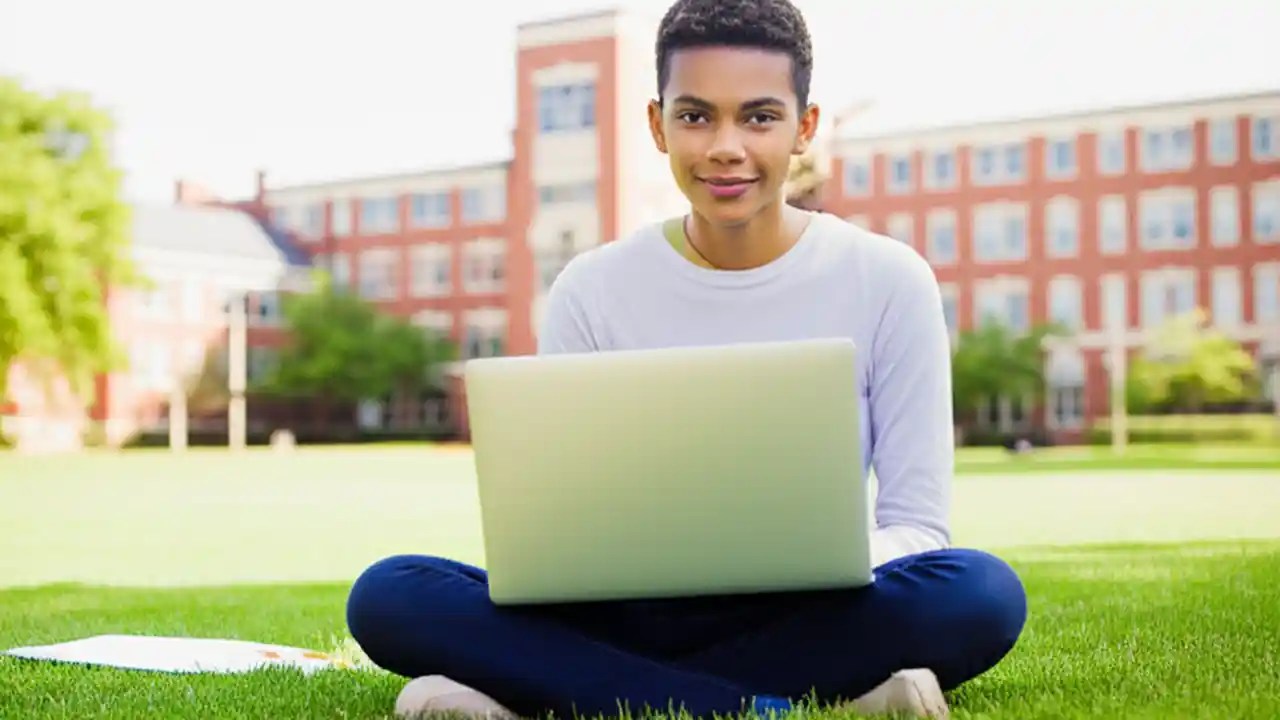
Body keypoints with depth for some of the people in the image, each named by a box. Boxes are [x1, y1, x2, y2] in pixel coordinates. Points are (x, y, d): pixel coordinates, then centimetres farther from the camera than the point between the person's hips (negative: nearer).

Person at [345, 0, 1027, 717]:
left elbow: (917, 528, -3)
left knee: (980, 592, -33)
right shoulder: (592, 291, 1)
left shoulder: (890, 281, -2)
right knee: (389, 596, -23)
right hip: (635, 617, 1)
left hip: (811, 619, 0)